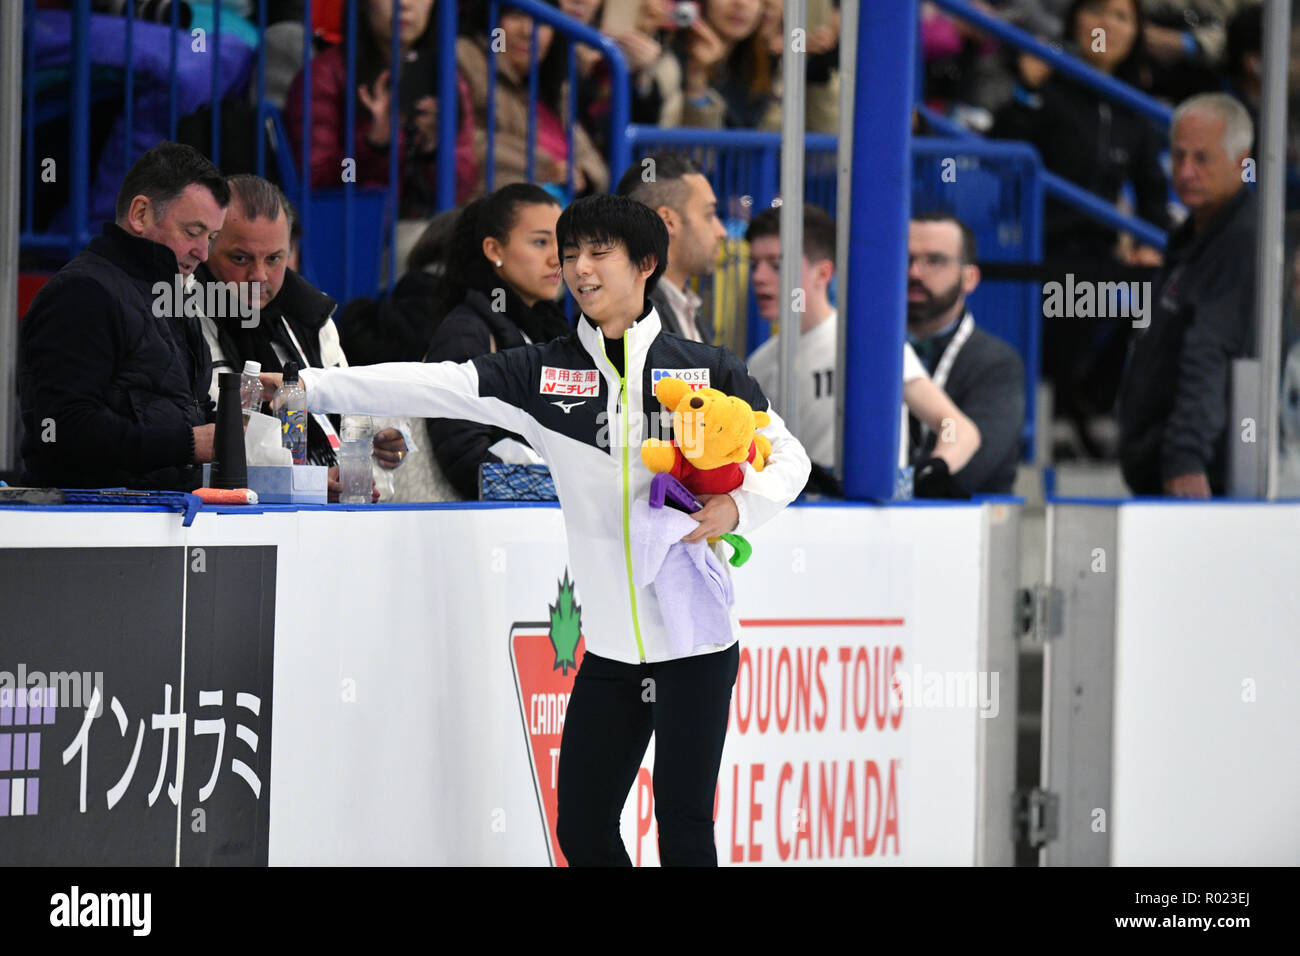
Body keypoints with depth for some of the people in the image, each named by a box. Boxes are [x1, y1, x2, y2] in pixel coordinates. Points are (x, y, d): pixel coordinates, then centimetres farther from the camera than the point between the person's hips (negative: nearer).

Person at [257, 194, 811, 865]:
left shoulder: (707, 370, -2)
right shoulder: (544, 374, 5)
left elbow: (788, 457, 3)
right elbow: (433, 387, -3)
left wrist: (737, 507, -18)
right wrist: (309, 386, -12)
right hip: (611, 648, 4)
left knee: (683, 828, -6)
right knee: (581, 828, 6)